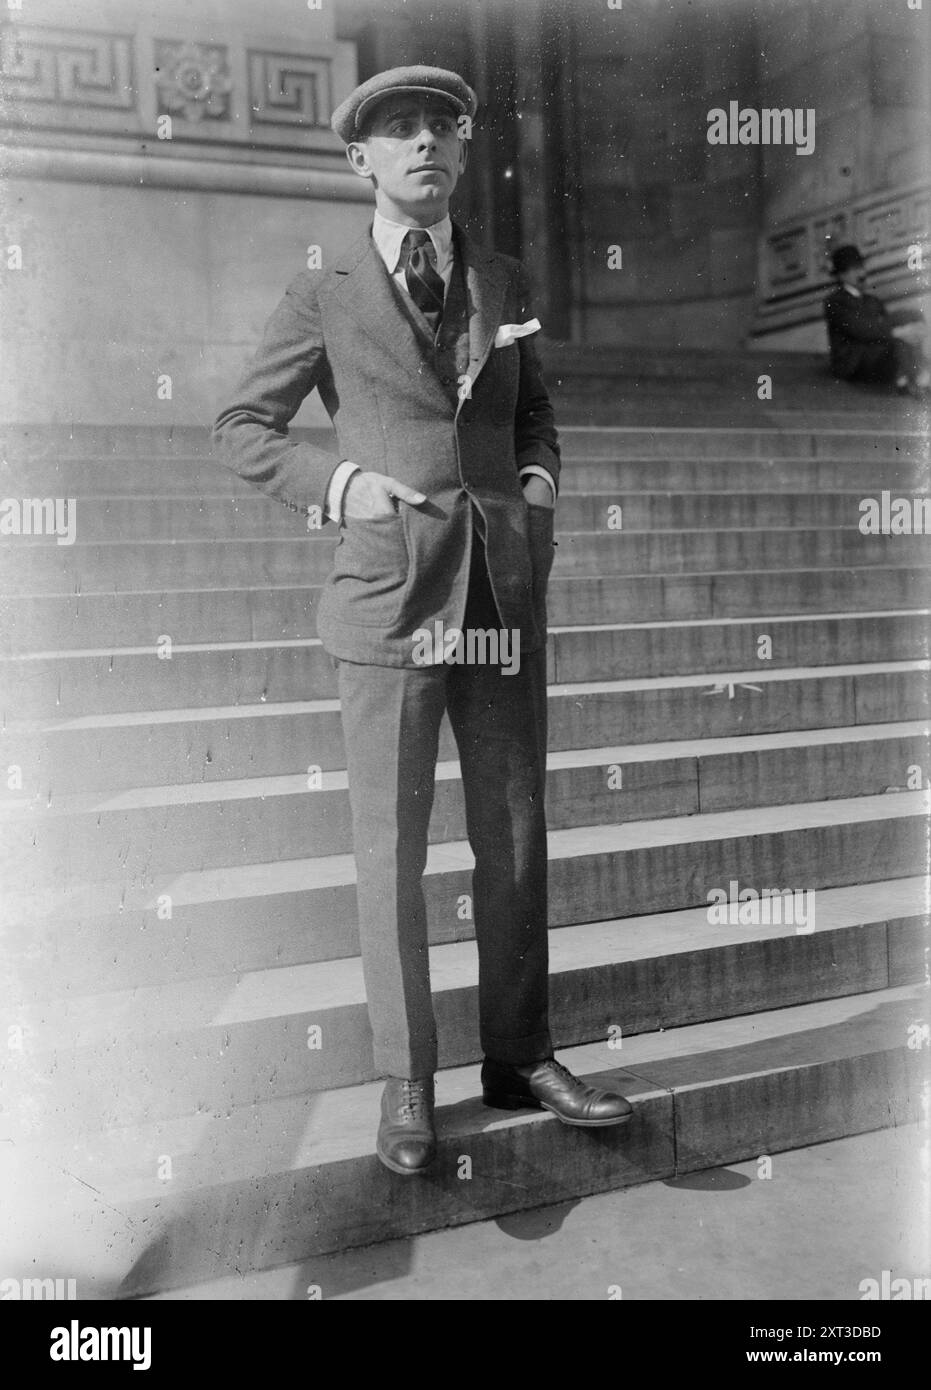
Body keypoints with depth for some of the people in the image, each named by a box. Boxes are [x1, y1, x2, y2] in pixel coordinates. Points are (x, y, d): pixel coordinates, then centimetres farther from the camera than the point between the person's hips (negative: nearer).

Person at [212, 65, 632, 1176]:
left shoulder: (503, 283, 14)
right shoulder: (325, 296, 4)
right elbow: (240, 429, 6)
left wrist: (538, 480, 4)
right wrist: (339, 483, -10)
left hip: (505, 594, 4)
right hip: (388, 595, -3)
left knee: (515, 837, 8)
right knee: (390, 849, 1)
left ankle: (519, 1057, 24)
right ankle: (406, 1083, 16)